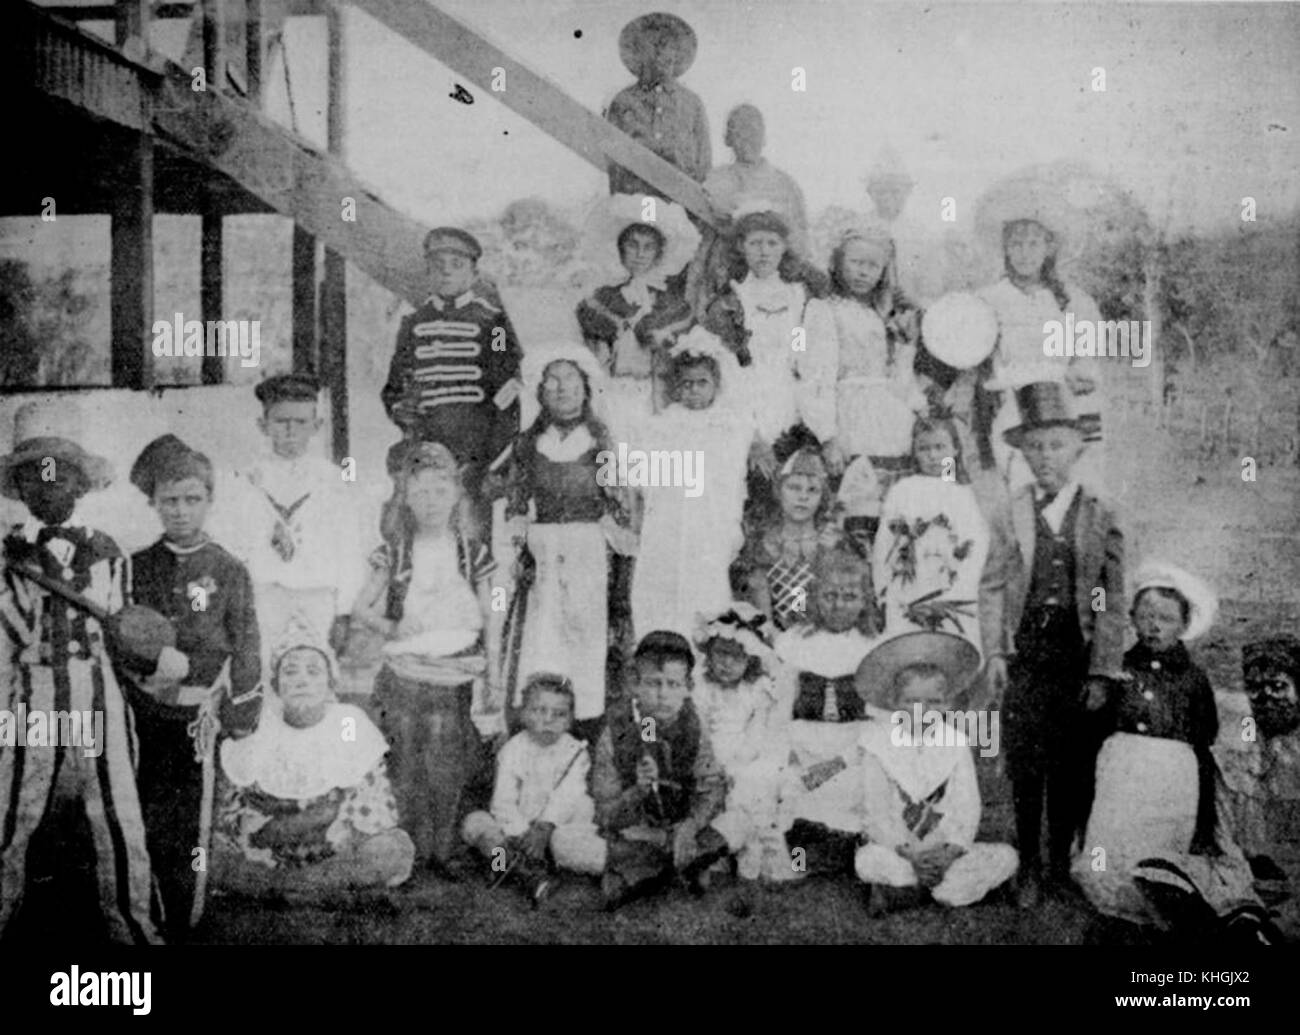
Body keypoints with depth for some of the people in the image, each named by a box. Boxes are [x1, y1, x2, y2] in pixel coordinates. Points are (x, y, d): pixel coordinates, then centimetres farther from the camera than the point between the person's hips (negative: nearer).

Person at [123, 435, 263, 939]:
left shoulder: (229, 571, -1)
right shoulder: (135, 567, 5)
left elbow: (245, 647, 1)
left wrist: (242, 715, -2)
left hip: (196, 713, -2)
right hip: (140, 711, 2)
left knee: (185, 827, 3)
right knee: (142, 824, 6)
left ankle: (182, 925, 15)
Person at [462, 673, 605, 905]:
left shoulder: (575, 753, -3)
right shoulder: (513, 750, 1)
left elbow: (565, 799, -18)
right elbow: (503, 802, -9)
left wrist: (544, 828, -34)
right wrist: (521, 834, -26)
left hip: (559, 827, -3)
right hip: (518, 829, 3)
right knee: (474, 822, -24)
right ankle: (529, 875, -35)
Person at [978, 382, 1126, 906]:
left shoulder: (1102, 517, 4)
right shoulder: (1008, 516, 6)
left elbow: (1113, 601, 2)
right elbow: (991, 588, 7)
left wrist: (1102, 672, -3)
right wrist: (994, 653, -3)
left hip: (1078, 661, 0)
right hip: (1023, 660, 0)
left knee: (1073, 768, 4)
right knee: (1023, 768, 1)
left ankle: (1063, 864, 19)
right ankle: (1028, 866, 16)